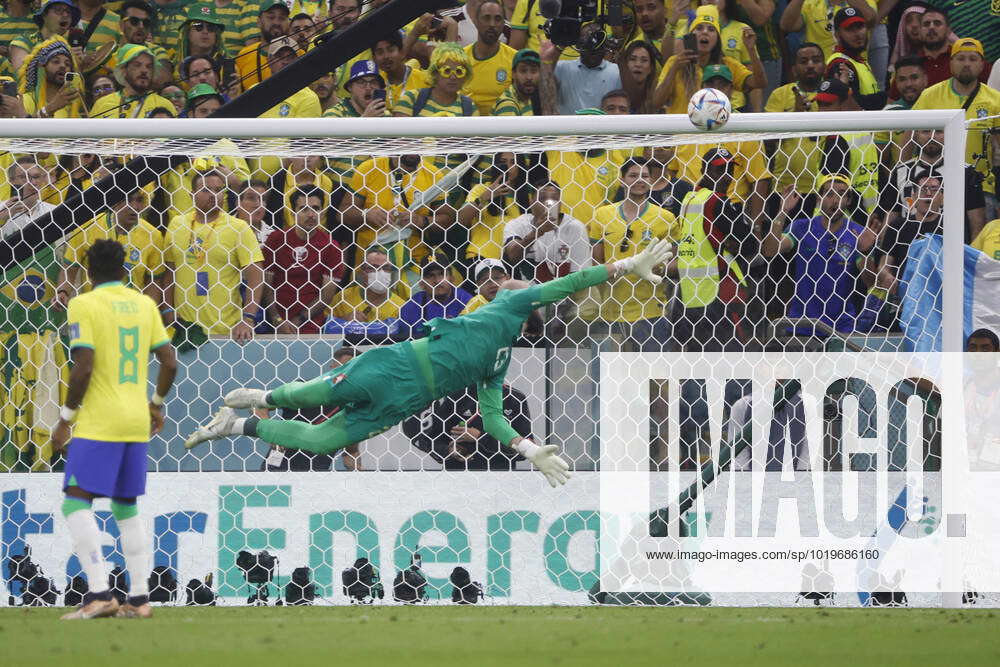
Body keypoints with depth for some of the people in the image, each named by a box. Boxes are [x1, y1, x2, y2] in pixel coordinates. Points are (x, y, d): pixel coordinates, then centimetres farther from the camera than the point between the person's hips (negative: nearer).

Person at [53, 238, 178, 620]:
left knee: (76, 502, -7)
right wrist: (157, 402, 26)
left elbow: (83, 367, -15)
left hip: (99, 421, -7)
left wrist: (66, 417, -6)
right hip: (137, 422, 7)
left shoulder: (84, 305, -8)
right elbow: (169, 362, 10)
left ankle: (99, 593, -21)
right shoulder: (144, 304, 10)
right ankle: (139, 598, 11)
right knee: (126, 508, 15)